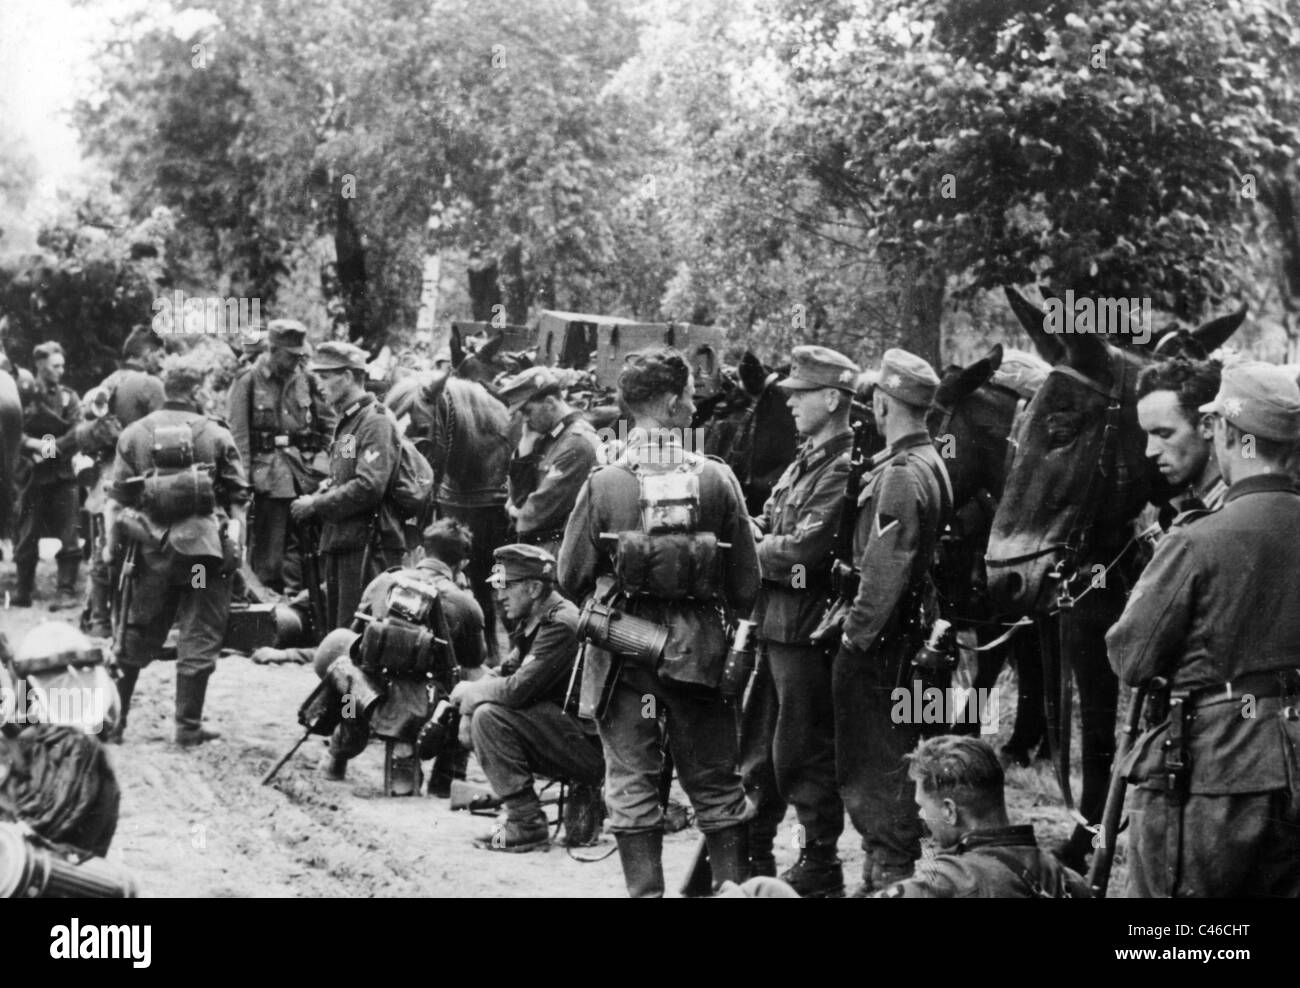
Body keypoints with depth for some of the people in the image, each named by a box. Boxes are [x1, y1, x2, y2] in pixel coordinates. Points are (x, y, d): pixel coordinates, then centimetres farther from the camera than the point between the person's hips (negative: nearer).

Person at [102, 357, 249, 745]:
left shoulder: (134, 434, 2)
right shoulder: (216, 435, -1)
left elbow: (116, 498, 2)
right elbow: (237, 498, 0)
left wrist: (111, 543, 8)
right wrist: (237, 545, 6)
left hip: (151, 549, 2)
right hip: (203, 547, -2)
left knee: (135, 639, 13)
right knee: (199, 639, 4)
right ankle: (189, 725, 4)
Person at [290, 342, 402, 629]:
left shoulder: (376, 423, -11)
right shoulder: (346, 424, 19)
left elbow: (369, 487, -22)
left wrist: (316, 505, -14)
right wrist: (313, 500, 6)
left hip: (367, 543, -10)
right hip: (339, 541, 10)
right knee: (335, 629, 12)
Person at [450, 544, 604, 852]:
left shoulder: (561, 626, -19)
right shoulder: (532, 622, 13)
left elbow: (517, 690, -25)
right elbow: (506, 674, 17)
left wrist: (468, 692, -7)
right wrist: (470, 703, -3)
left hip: (594, 743, -10)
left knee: (490, 717, -19)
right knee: (477, 713, 10)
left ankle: (527, 824, -14)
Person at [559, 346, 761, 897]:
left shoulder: (603, 484, -10)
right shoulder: (716, 480, -10)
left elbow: (570, 578, -2)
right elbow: (746, 582, -4)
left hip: (624, 648, -1)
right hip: (698, 646, 1)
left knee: (632, 783, 8)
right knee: (715, 782, 14)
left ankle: (645, 890, 8)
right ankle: (734, 884, 19)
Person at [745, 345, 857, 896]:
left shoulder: (845, 469, -17)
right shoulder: (805, 462, 13)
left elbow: (806, 549, -23)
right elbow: (765, 528, 16)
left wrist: (752, 548, -9)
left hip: (807, 628, -10)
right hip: (774, 621, 10)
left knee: (804, 753, 0)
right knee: (758, 743, 18)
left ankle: (820, 870, 11)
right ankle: (751, 857, 30)